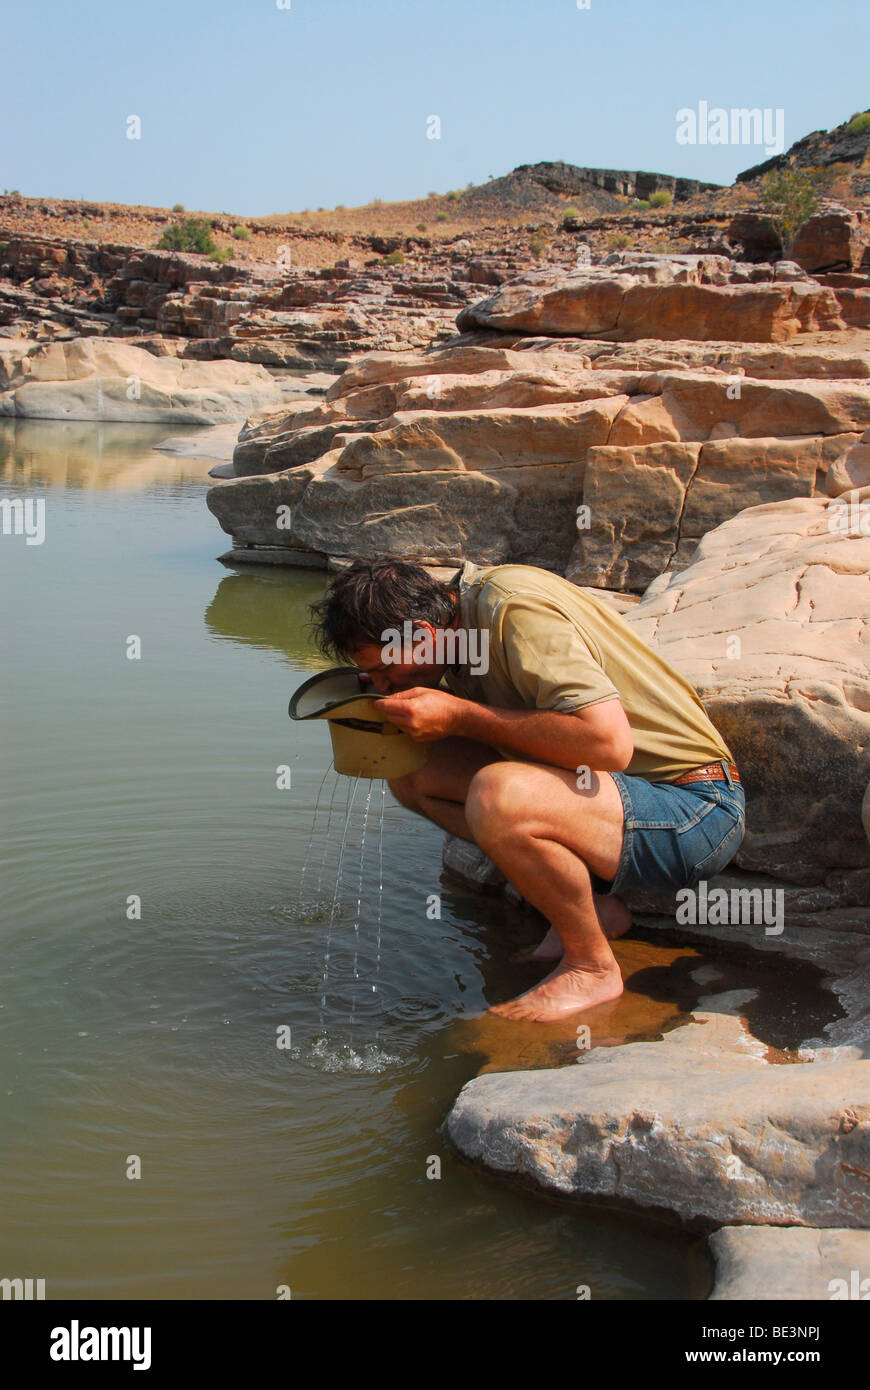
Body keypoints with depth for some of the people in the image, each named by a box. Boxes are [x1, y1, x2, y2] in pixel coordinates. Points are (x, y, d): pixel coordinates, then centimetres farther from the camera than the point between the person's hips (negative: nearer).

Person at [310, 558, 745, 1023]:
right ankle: (592, 903, 4)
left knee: (497, 798, -35)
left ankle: (591, 967, -9)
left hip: (696, 814, -9)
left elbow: (609, 743, -31)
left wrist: (461, 717, -23)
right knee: (415, 770, 1)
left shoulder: (514, 610, -22)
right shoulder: (459, 606, 4)